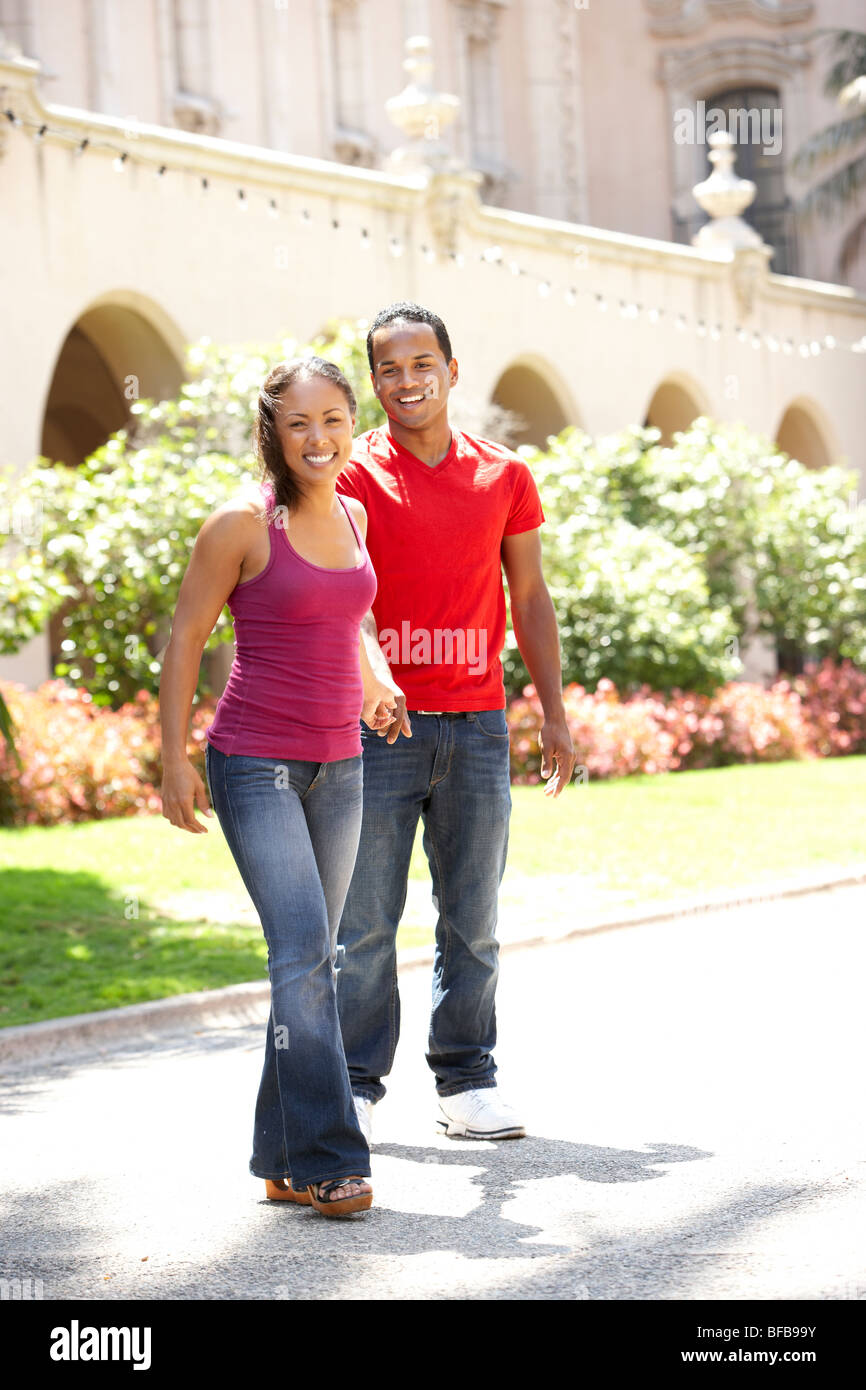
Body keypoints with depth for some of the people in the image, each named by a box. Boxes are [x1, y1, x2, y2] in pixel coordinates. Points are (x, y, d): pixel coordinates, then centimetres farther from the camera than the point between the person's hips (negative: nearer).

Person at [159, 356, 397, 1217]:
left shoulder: (353, 517, 9)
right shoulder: (242, 524, -9)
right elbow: (185, 639, -5)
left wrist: (371, 686, 12)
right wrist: (175, 758, -8)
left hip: (338, 766, 6)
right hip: (255, 765, -6)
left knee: (311, 962, 9)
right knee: (303, 954, -15)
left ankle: (284, 1158, 18)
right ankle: (328, 1160, -11)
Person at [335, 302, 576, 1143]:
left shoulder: (504, 477, 9)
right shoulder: (353, 475, -1)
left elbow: (530, 600, 15)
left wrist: (554, 713, 10)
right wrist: (374, 673, -33)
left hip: (477, 726, 3)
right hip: (381, 725, -3)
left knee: (472, 921, 7)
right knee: (365, 921, 0)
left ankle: (466, 1083, 16)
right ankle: (355, 1088, 9)